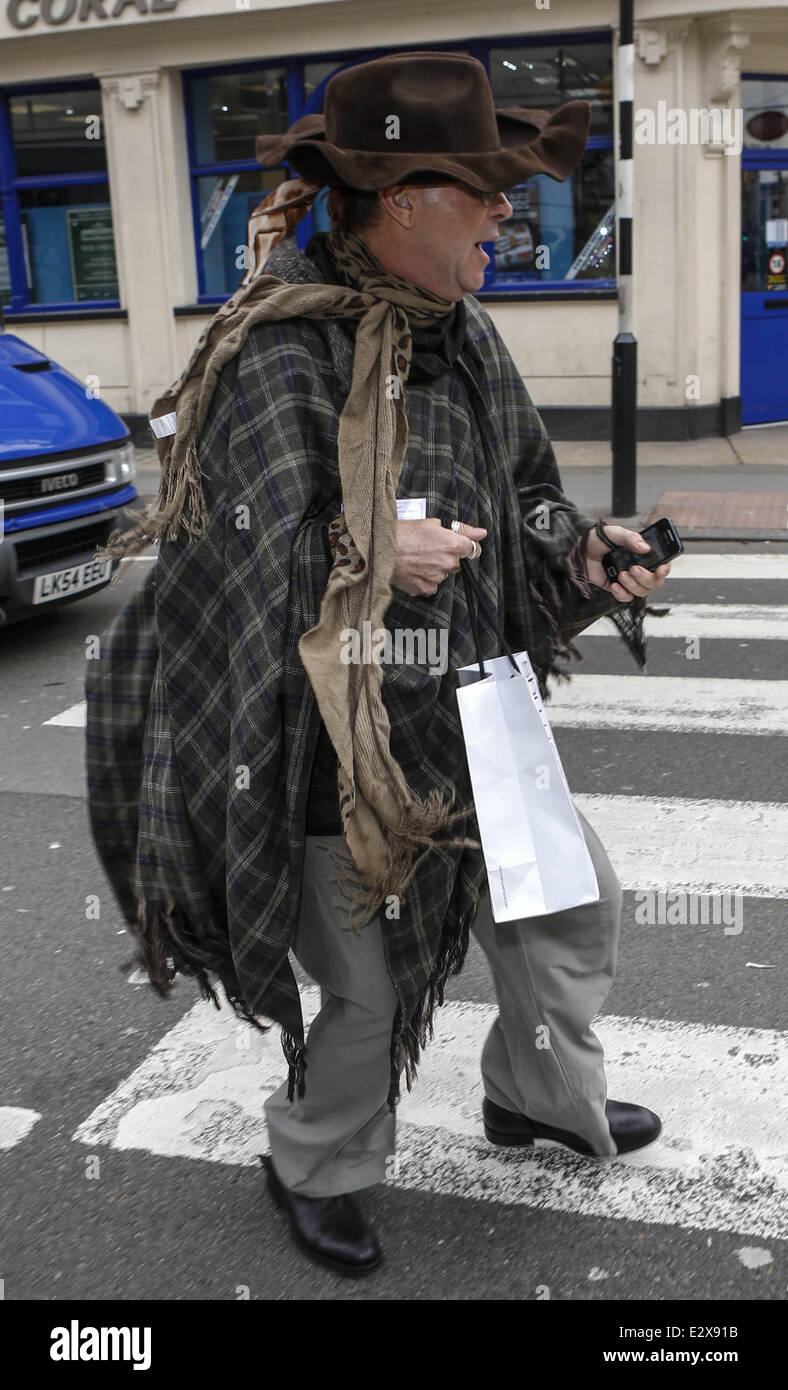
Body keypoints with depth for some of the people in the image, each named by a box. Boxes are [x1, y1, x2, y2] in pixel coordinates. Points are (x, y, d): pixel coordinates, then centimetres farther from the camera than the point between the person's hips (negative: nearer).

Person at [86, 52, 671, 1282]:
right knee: (374, 996, 8)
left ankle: (542, 1096, 48)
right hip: (338, 755, -8)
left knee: (579, 905, 20)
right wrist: (371, 556, -26)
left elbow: (521, 499, 16)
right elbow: (228, 569, -22)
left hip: (468, 725, 8)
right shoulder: (273, 362, -20)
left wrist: (583, 553, -1)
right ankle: (316, 1169, 40)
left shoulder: (462, 335, 6)